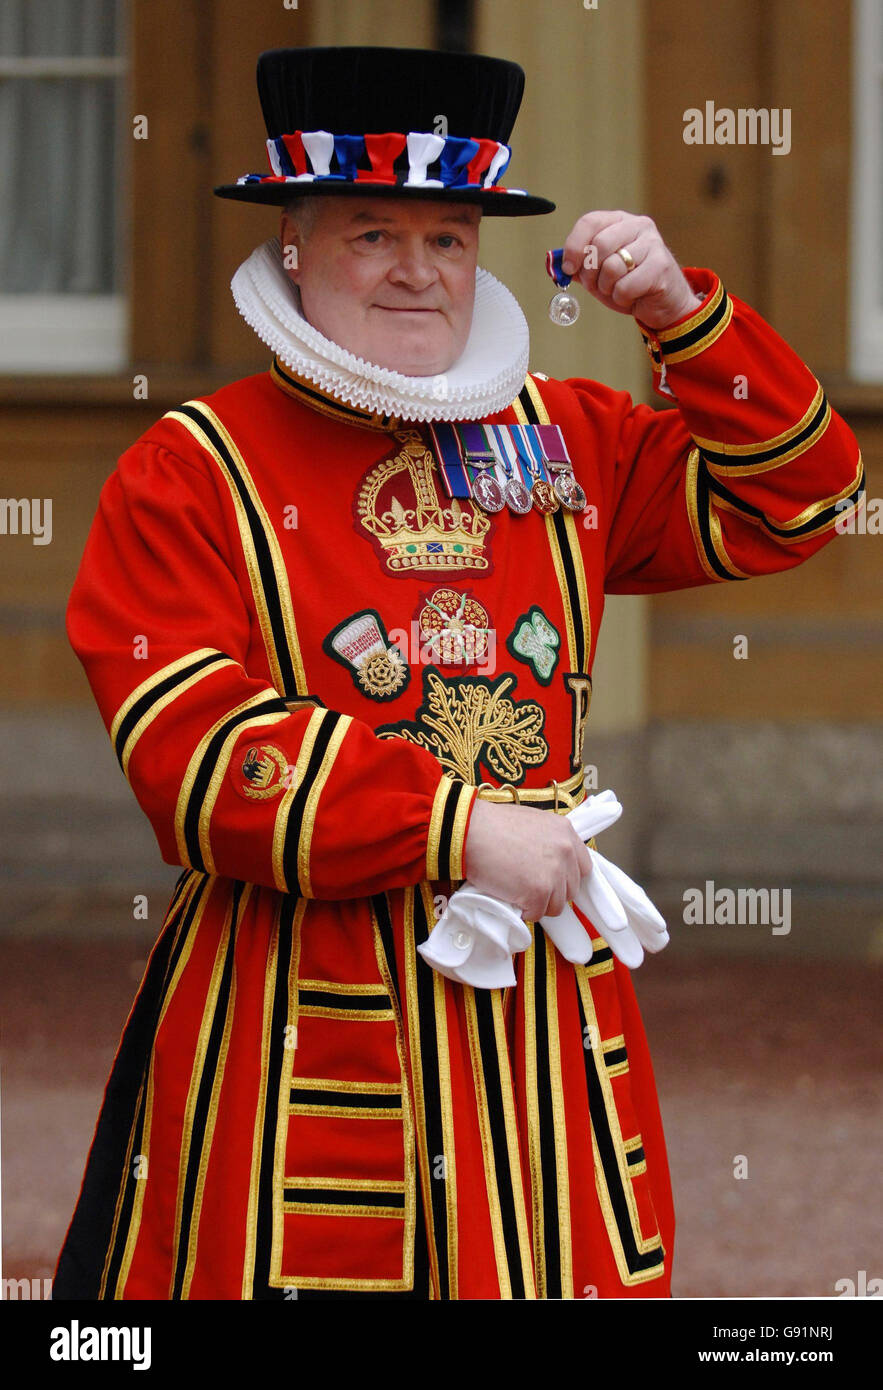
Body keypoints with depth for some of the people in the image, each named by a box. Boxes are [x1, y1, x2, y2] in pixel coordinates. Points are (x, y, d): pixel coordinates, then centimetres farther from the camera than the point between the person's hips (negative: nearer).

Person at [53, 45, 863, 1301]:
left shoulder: (563, 438, 13)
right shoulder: (188, 474, -3)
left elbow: (792, 500, 16)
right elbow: (191, 751, -14)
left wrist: (682, 314, 0)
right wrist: (462, 830, -19)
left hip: (540, 989, 4)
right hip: (300, 1016, -4)